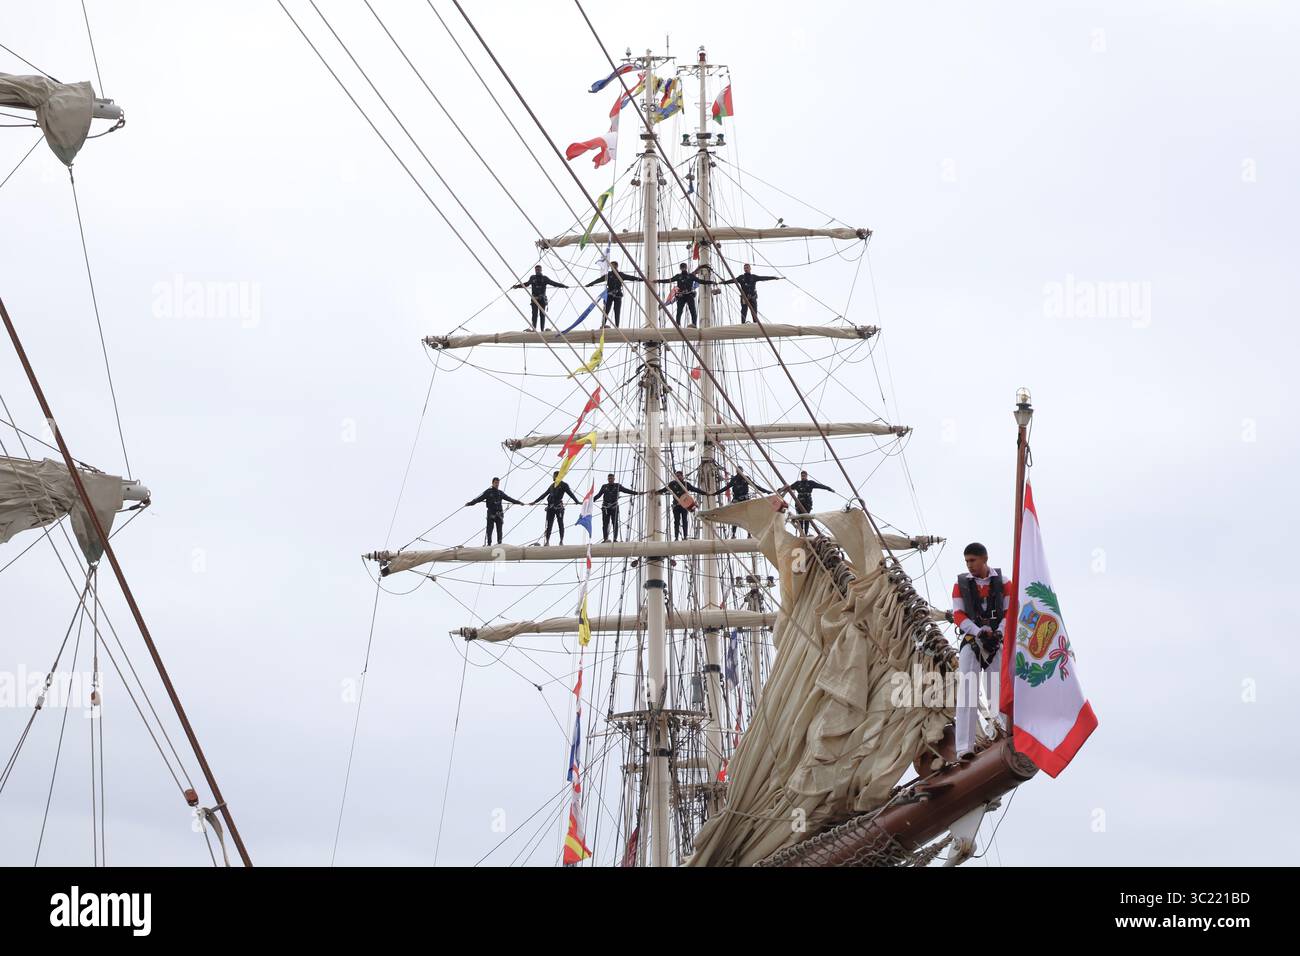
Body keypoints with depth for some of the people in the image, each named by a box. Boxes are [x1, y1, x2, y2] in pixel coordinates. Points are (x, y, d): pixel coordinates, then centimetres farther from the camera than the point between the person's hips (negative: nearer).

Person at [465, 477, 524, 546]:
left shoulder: (500, 493, 13)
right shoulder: (488, 492, 0)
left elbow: (509, 498, 20)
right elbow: (479, 498, -6)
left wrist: (518, 502, 23)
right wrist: (470, 503, -16)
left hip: (499, 514, 4)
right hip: (491, 514, -4)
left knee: (499, 530, 2)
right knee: (489, 530, -5)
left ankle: (499, 544, 5)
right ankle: (489, 544, -2)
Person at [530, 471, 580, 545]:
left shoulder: (564, 485, 3)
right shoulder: (552, 485, 20)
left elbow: (570, 493, -7)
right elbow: (544, 494, 26)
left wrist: (577, 501, -20)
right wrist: (535, 502, 26)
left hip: (559, 507, -5)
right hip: (550, 507, 5)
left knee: (560, 524, -3)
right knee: (549, 525, 1)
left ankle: (561, 541, -2)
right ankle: (547, 541, 1)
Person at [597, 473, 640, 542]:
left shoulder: (618, 486, 9)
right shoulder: (604, 487, 12)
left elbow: (626, 490, 6)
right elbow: (598, 495, 15)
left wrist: (637, 493, -1)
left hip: (614, 507, -1)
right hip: (605, 507, 1)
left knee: (615, 523, -5)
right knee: (605, 523, -4)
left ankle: (615, 538, -5)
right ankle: (605, 538, -4)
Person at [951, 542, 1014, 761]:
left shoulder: (1002, 582, 6)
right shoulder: (961, 583, 5)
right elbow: (958, 615, -1)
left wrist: (999, 632, -15)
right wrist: (979, 632, -16)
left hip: (998, 642, 1)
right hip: (971, 642, -1)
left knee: (1000, 694, 3)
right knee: (968, 694, -10)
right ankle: (965, 748, -16)